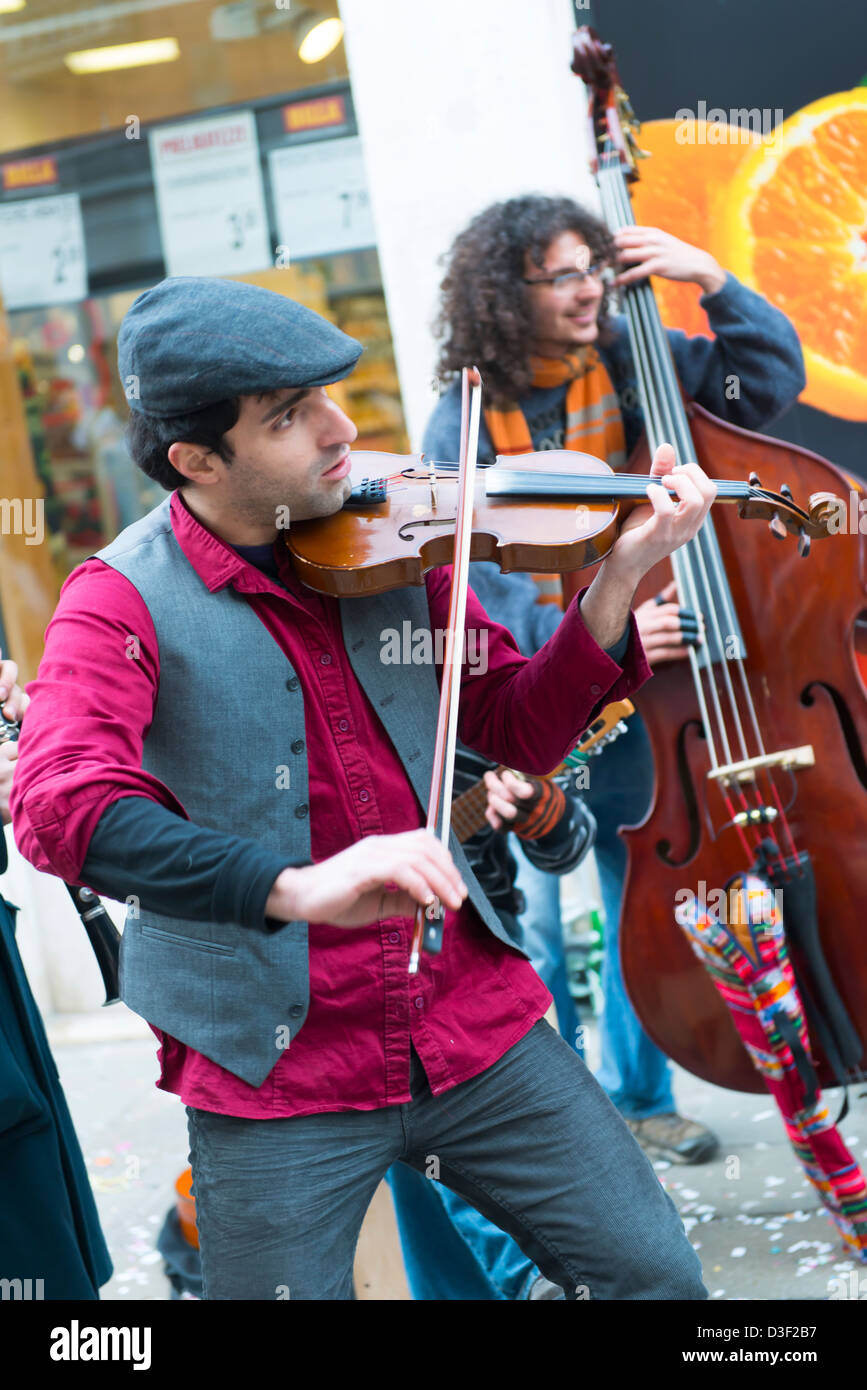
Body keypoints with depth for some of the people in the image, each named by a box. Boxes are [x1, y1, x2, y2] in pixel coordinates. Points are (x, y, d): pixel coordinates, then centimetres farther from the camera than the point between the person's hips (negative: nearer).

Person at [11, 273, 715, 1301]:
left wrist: (617, 582, -9)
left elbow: (519, 731, 7)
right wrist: (294, 887, -41)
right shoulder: (124, 598, -12)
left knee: (656, 1274, 7)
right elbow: (56, 805, -29)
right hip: (276, 1067, -4)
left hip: (474, 1017, 4)